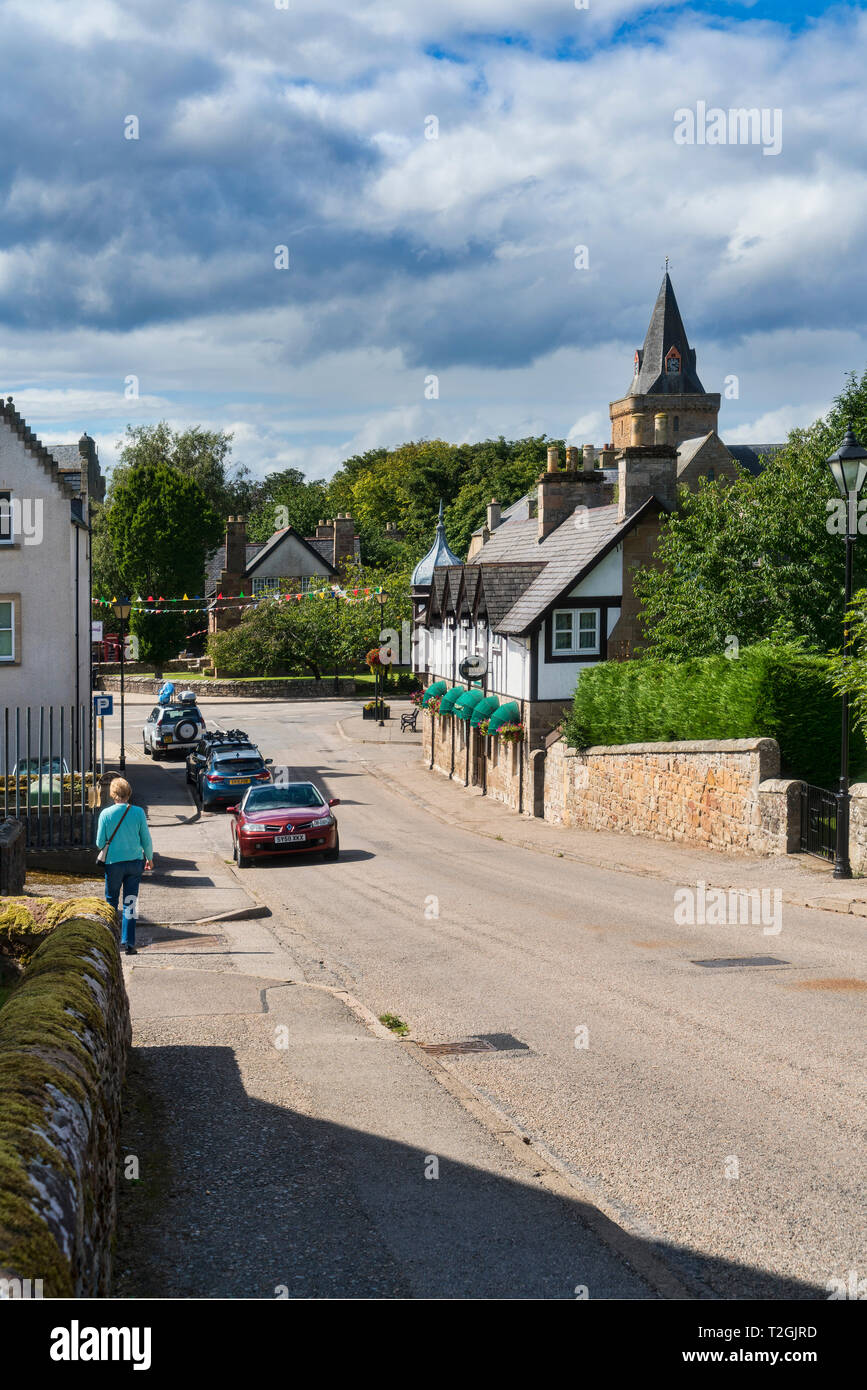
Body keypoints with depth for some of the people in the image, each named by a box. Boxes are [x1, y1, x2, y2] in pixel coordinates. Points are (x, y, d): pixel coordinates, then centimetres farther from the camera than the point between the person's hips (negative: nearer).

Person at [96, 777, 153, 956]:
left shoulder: (106, 814, -8)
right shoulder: (138, 812, -6)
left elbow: (100, 842, -3)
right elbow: (146, 839, 0)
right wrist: (149, 858, 16)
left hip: (114, 863, -1)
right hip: (135, 861, 1)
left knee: (111, 901, 15)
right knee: (131, 903, 4)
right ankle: (129, 943, -2)